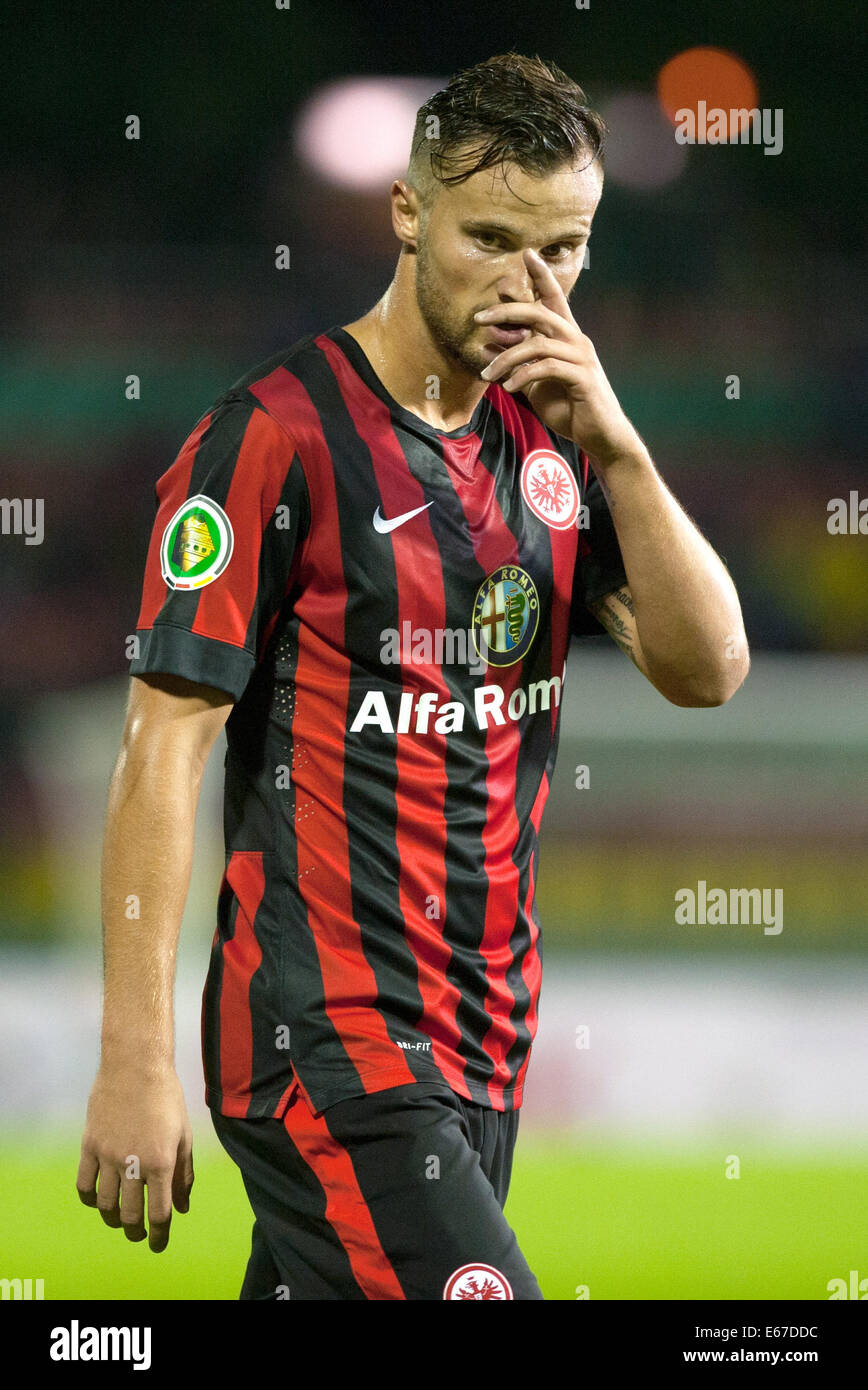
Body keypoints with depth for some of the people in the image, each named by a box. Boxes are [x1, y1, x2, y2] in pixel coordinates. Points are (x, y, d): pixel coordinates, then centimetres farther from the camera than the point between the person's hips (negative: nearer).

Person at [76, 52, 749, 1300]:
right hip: (325, 1042, -6)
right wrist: (135, 1059, -17)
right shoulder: (277, 435, -10)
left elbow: (706, 670, 4)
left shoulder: (553, 435, 10)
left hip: (486, 1040, 7)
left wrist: (616, 447, -11)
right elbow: (166, 744, -12)